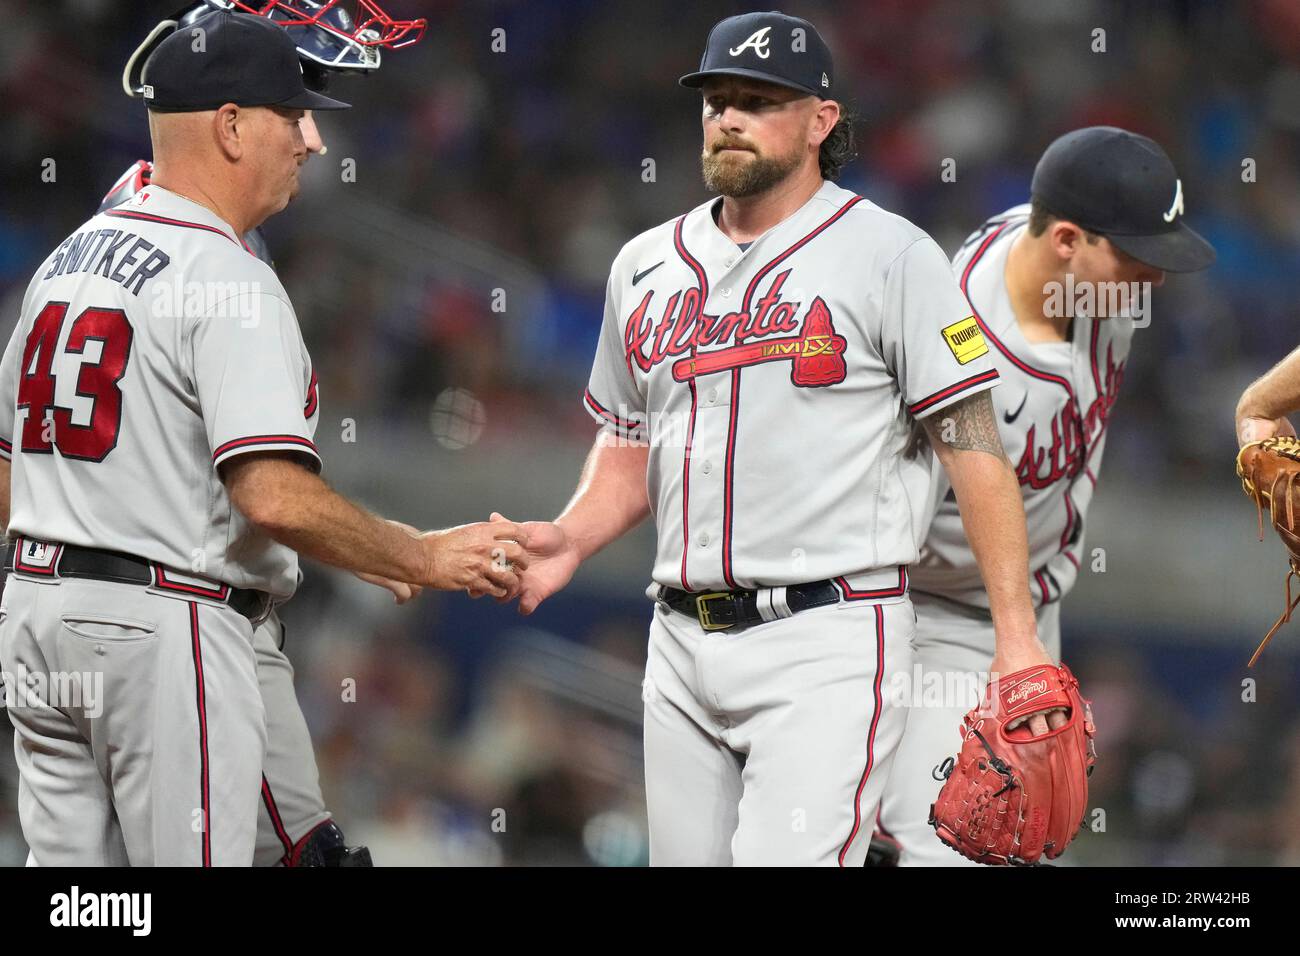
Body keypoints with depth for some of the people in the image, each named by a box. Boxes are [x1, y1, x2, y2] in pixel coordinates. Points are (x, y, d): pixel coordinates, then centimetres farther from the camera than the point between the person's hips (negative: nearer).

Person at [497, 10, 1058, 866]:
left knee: (787, 860, -20)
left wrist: (1017, 635, -13)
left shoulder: (888, 255, -3)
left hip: (828, 641, -6)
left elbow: (974, 443, -7)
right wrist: (569, 539, 2)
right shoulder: (647, 266, 15)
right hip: (683, 638, 6)